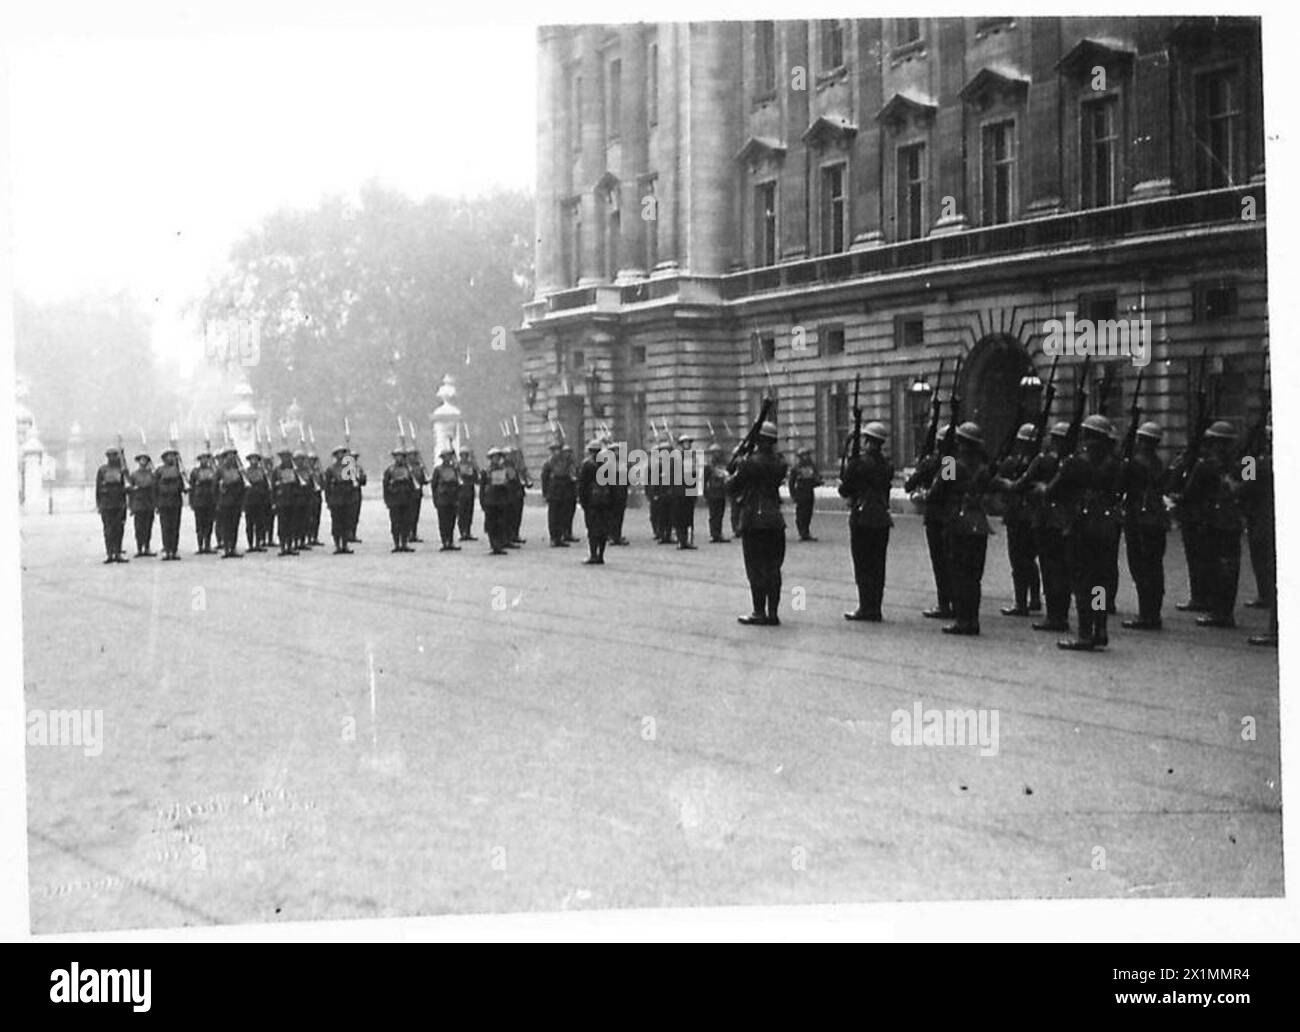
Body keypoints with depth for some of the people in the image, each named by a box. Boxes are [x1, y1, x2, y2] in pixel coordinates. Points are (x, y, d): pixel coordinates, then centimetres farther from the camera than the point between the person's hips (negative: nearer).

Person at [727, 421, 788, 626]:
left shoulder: (751, 462, -12)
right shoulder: (780, 464, 5)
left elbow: (732, 487, -5)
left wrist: (733, 476, 17)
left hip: (753, 520, -5)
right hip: (775, 520, 5)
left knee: (756, 569, -1)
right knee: (773, 569, 9)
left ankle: (759, 613, -1)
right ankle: (773, 613, 11)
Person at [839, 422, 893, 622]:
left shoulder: (858, 463, -11)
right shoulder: (887, 464, 8)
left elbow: (844, 491, -7)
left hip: (862, 517, -6)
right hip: (882, 519, 6)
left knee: (863, 565, -1)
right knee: (878, 564, 9)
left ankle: (866, 609, -2)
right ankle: (875, 609, 12)